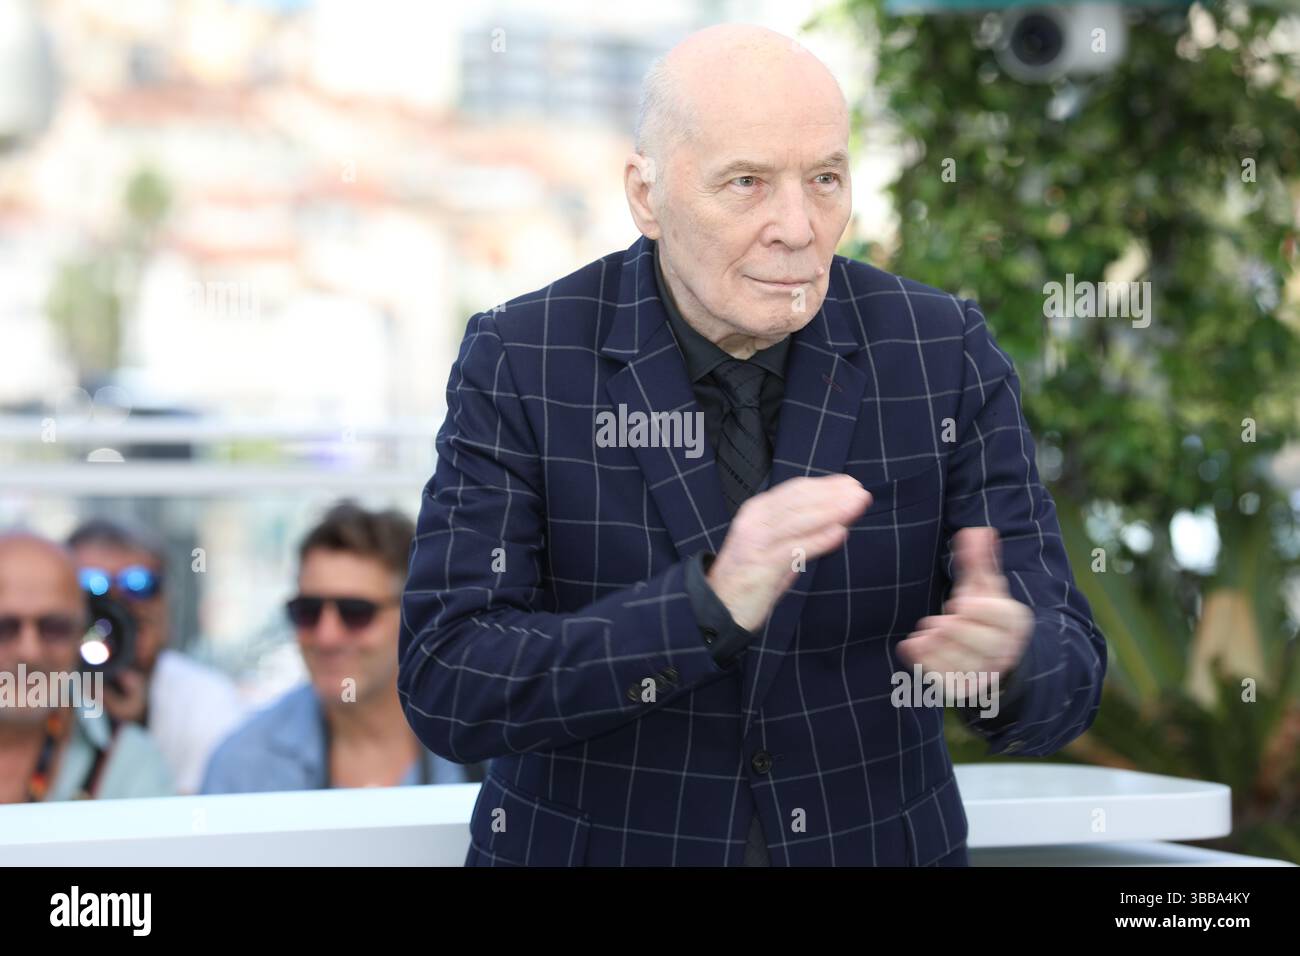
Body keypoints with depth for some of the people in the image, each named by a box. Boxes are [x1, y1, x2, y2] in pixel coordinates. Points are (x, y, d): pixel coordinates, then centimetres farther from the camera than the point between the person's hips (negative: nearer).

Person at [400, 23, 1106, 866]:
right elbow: (446, 688, -19)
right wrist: (711, 603, -32)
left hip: (870, 846, 1)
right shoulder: (519, 364, -12)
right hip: (596, 846, -1)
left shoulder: (946, 357, -9)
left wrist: (1001, 657, -33)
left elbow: (1064, 679, -10)